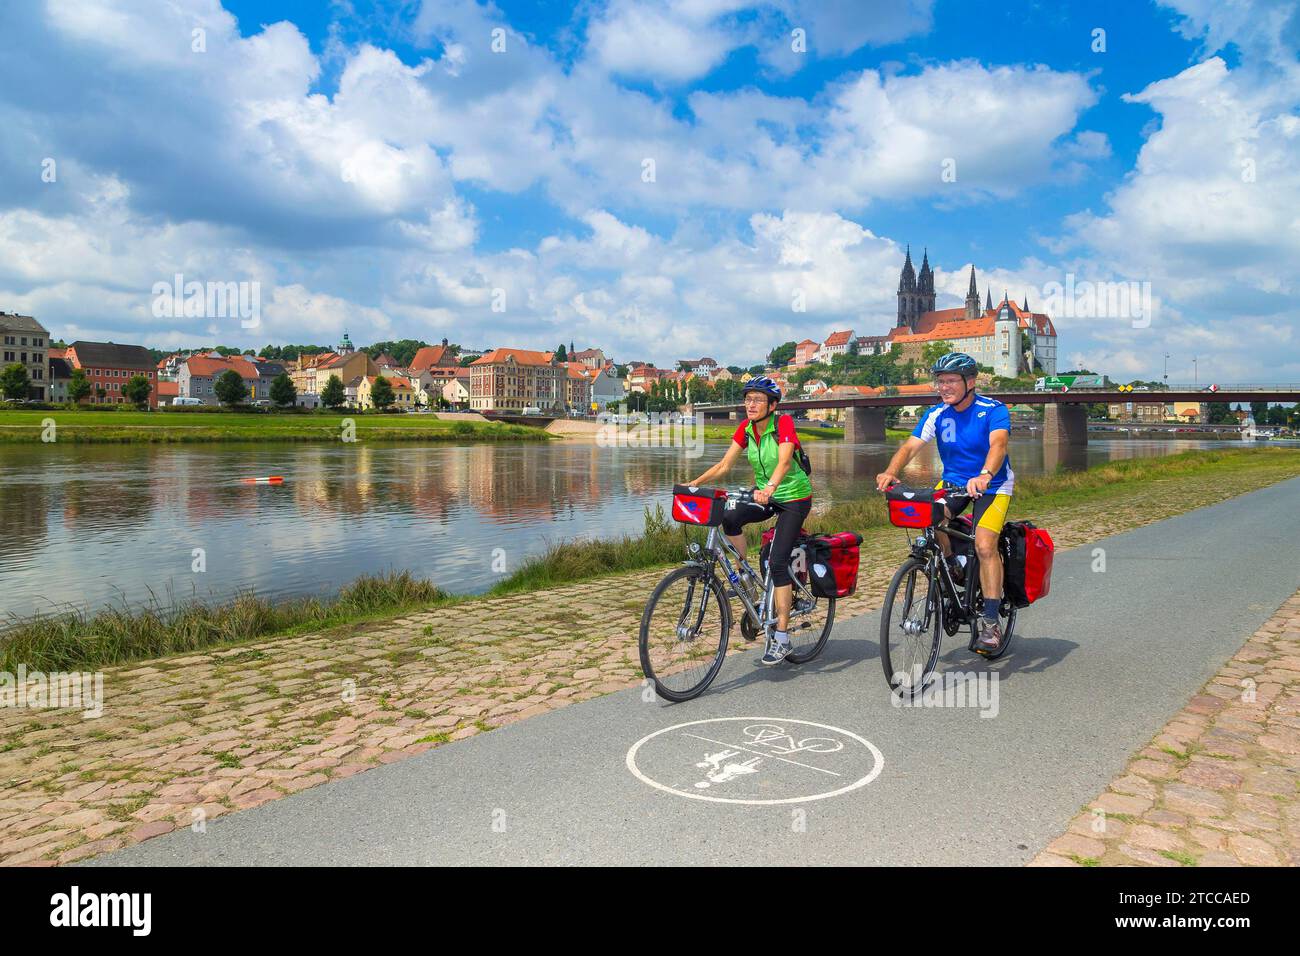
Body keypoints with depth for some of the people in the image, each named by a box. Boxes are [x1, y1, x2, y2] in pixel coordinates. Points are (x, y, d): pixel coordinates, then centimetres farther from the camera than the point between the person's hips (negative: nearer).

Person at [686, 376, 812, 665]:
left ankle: (782, 637, -8)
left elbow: (784, 461, -35)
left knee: (777, 562, -15)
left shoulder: (784, 423, -20)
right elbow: (724, 464, -5)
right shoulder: (746, 428, -3)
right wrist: (694, 483, -18)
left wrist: (770, 487, -54)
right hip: (765, 495, 5)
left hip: (794, 497, -5)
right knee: (729, 518, -25)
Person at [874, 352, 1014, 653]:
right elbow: (910, 446, -18)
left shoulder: (993, 410, -17)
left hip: (992, 484, -3)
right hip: (953, 481, 4)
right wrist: (890, 472, -39)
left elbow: (998, 444, -35)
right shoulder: (937, 414, -6)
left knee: (984, 546, -22)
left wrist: (985, 476, -56)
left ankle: (991, 622, -12)